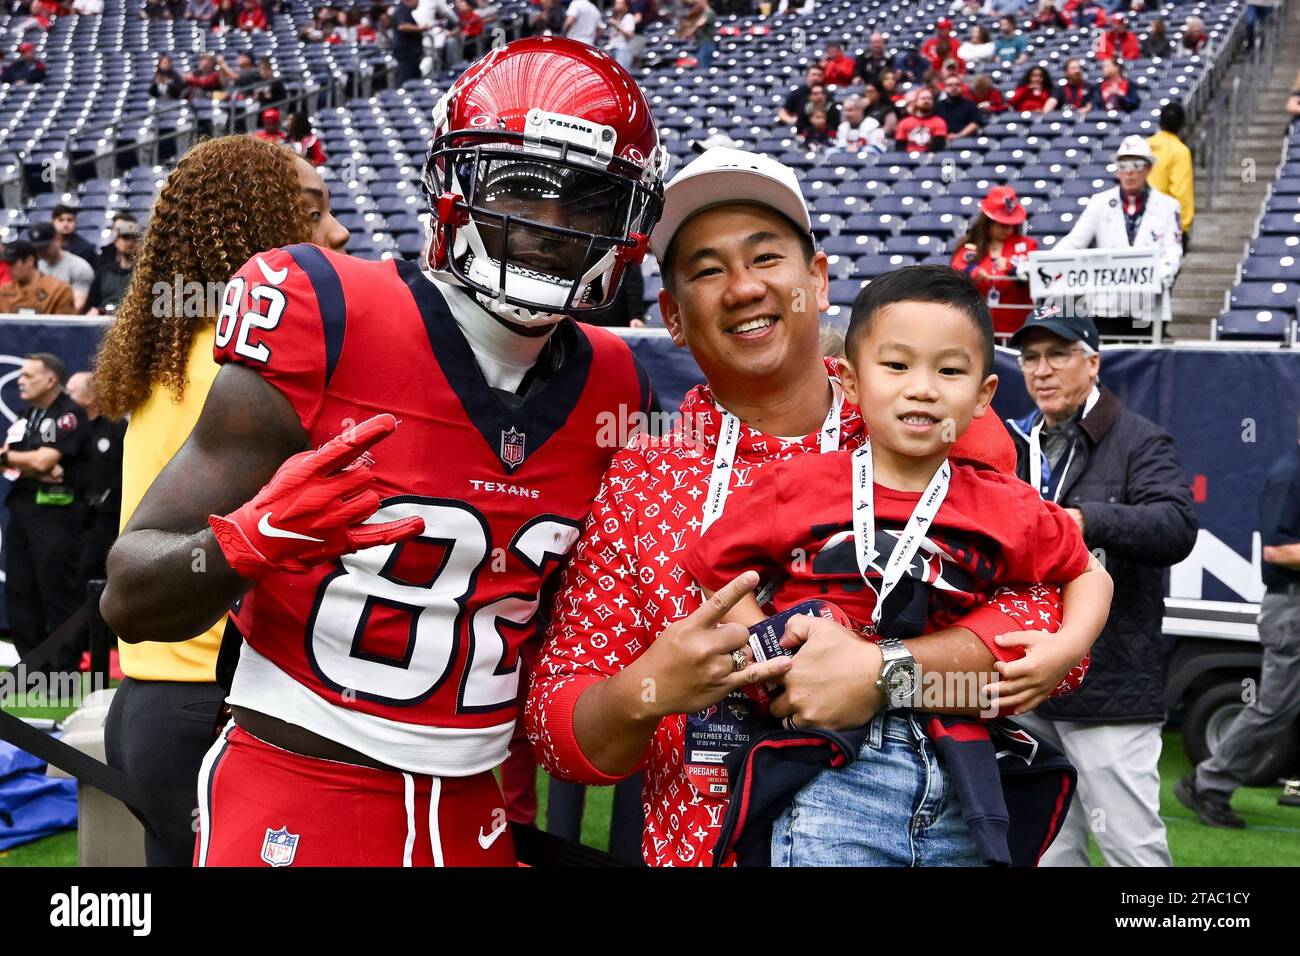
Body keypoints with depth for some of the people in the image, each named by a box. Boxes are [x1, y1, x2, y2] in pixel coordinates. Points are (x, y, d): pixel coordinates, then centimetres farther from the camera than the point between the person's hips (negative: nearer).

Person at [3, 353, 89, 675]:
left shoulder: (69, 414, -7)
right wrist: (34, 470, -12)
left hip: (55, 512, -9)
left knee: (58, 591, -7)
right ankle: (33, 665, 19)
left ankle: (64, 669, -2)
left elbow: (43, 460, -16)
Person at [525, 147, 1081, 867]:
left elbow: (1051, 613, -10)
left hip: (926, 833, 0)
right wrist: (645, 692, -20)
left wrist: (884, 672, -24)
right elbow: (557, 738, 0)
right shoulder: (633, 482, 0)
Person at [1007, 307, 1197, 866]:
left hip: (1110, 689, -6)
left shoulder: (1140, 442, -3)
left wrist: (1085, 520, -35)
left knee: (1132, 848, -5)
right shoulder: (1015, 446, 16)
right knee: (1047, 847, 14)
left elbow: (1177, 527, -20)